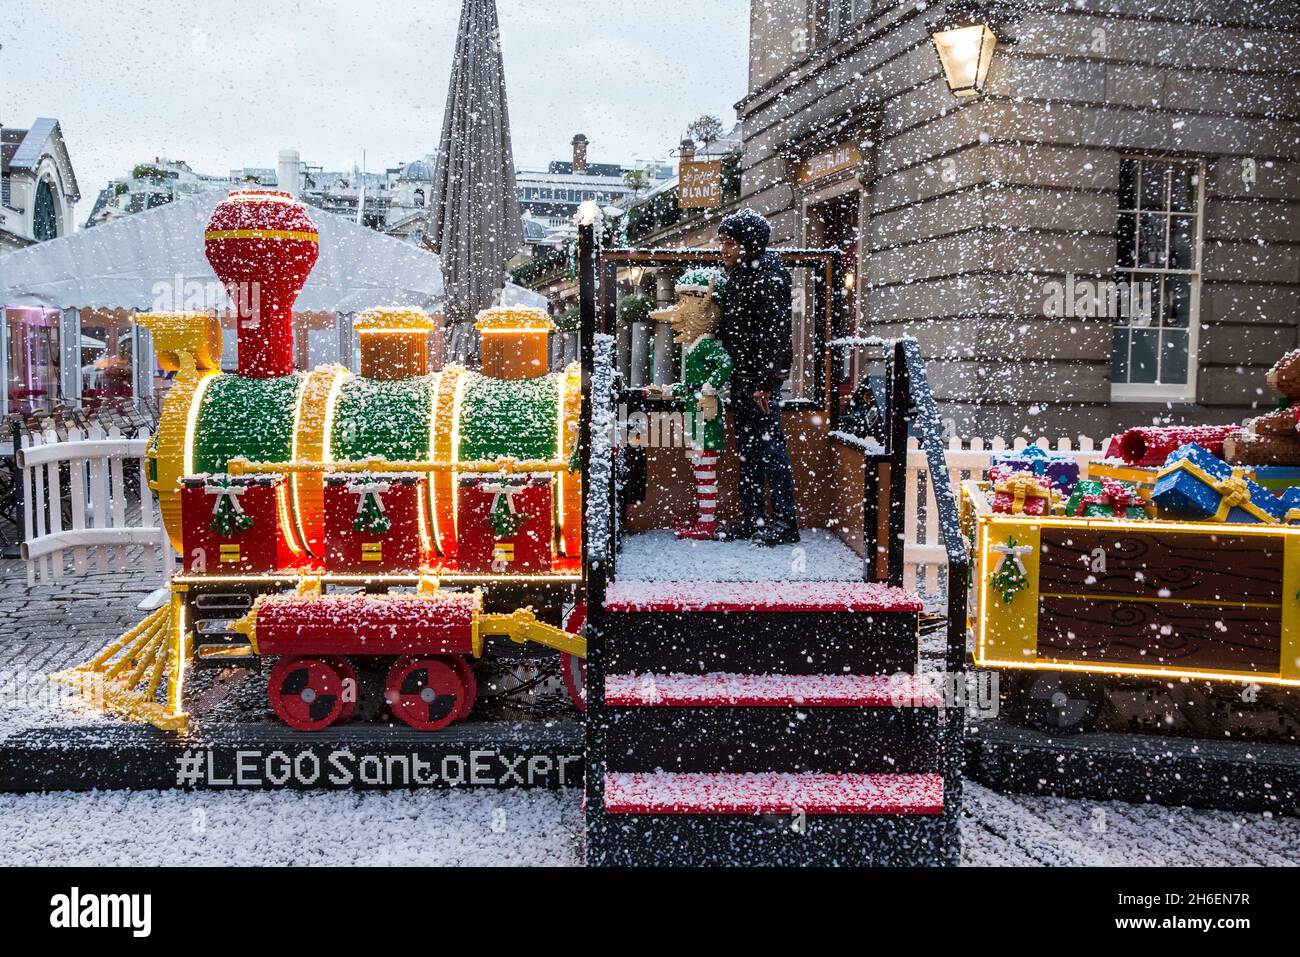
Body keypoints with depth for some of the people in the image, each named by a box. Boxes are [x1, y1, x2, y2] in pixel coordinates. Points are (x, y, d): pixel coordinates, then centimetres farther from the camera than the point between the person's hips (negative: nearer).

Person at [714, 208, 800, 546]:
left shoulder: (766, 278, -14)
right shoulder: (739, 275, 14)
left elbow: (775, 334, -20)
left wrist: (765, 382, -23)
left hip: (761, 378, -10)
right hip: (741, 377, 10)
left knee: (769, 444, -6)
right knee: (746, 447, 13)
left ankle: (786, 521, 0)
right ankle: (752, 517, 22)